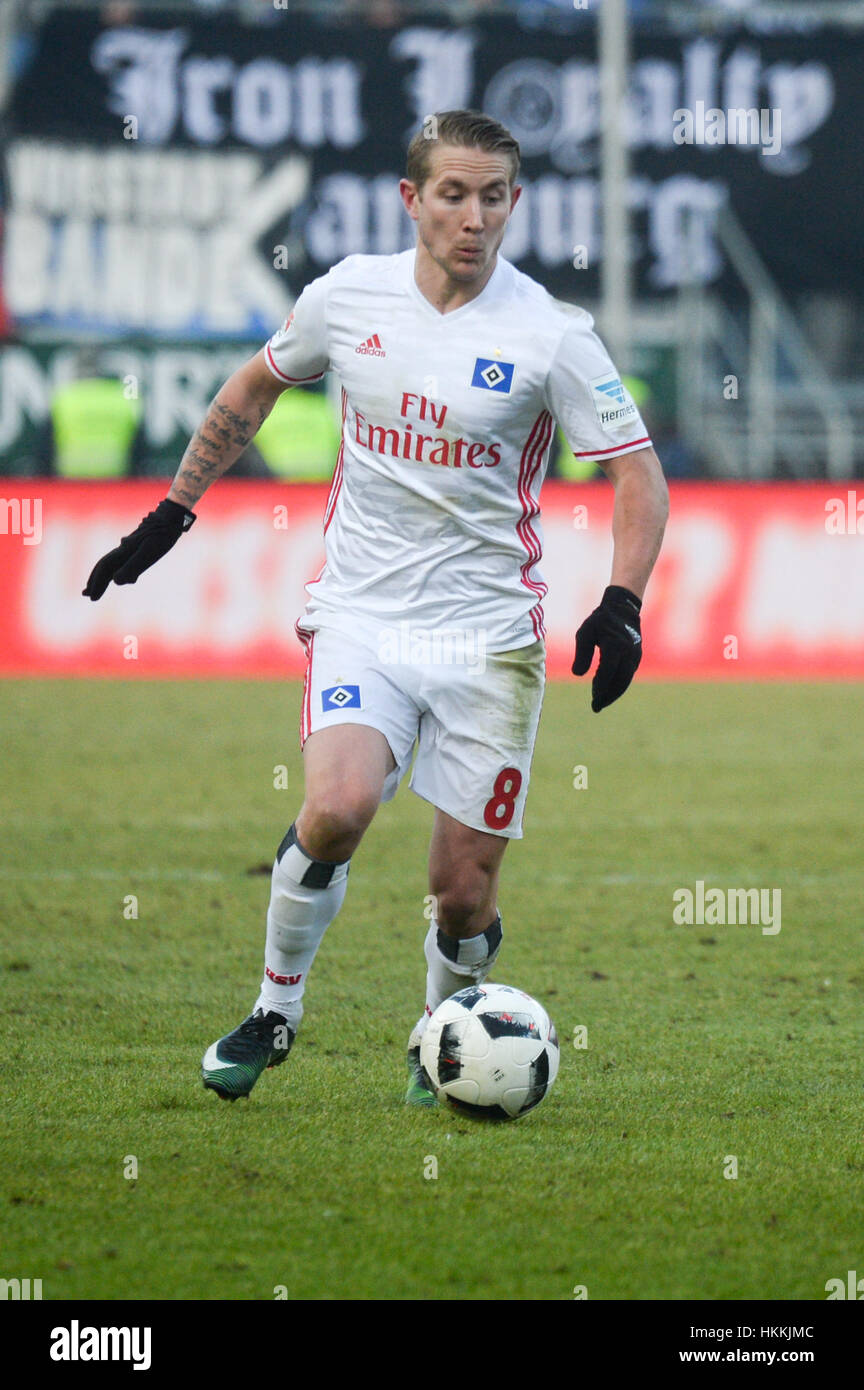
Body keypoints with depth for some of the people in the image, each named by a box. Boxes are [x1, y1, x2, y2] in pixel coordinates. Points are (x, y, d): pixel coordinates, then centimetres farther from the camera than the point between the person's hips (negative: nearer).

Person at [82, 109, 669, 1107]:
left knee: (463, 894, 1)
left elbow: (638, 476, -2)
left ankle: (440, 1039, 33)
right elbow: (252, 390, 19)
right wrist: (172, 511, 18)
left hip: (489, 638, 0)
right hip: (360, 618, 1)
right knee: (338, 808, -26)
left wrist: (621, 604, -18)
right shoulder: (349, 297, 0)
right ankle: (275, 1009, -3)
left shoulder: (549, 333, -7)